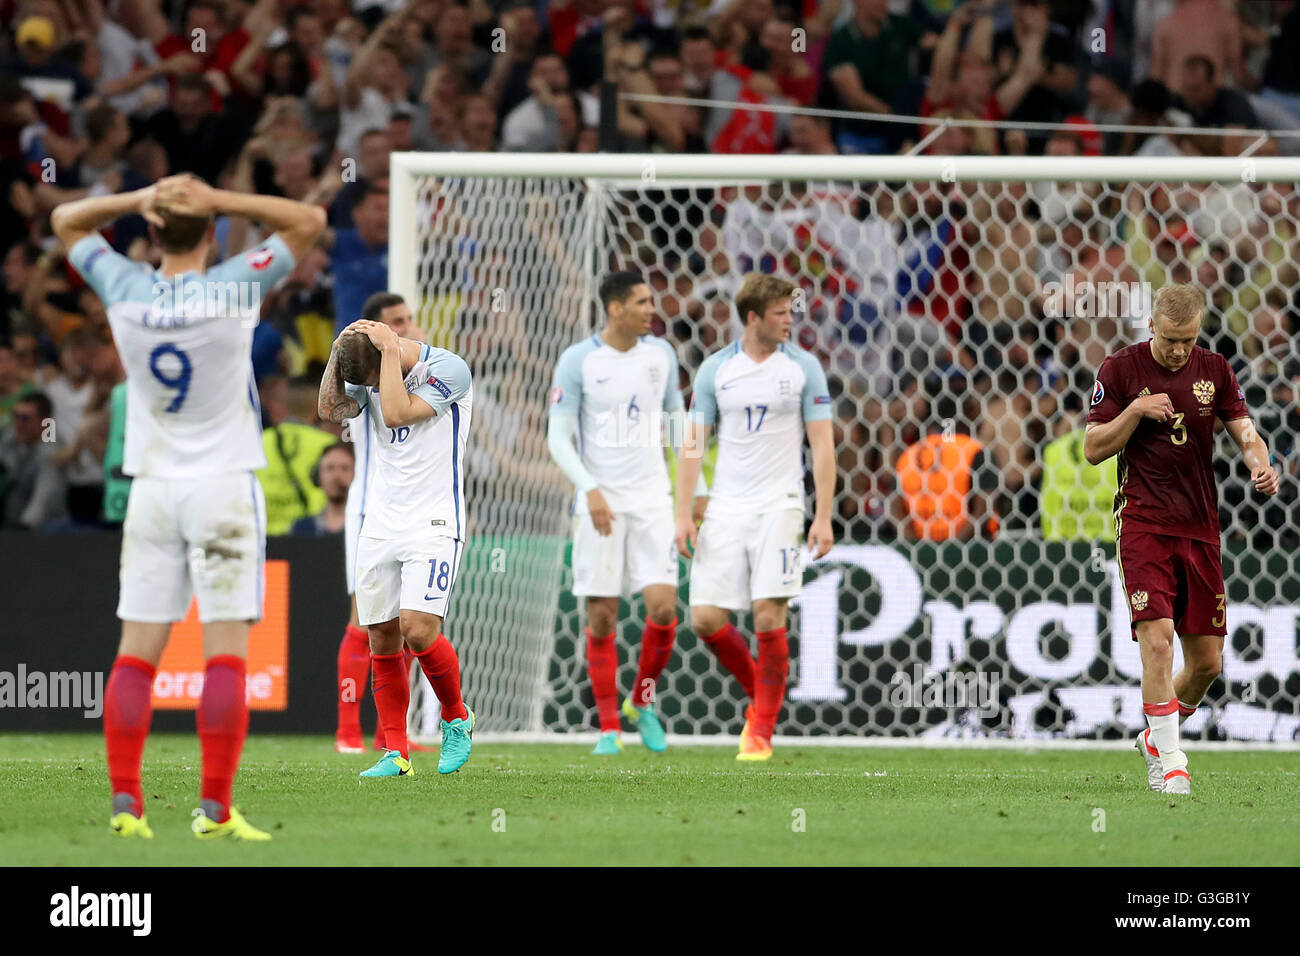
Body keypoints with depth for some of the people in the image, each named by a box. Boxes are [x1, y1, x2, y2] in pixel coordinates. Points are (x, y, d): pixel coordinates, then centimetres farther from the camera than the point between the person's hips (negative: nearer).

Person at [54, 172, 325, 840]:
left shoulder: (125, 292, -3)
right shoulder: (231, 289, -11)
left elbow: (66, 221, 14)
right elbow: (309, 221, 0)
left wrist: (138, 199, -1)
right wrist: (220, 200, -8)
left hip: (151, 489, 3)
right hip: (225, 486, -3)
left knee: (136, 652, 5)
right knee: (226, 652, -5)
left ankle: (124, 802, 0)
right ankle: (215, 809, -11)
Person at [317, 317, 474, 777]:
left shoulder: (448, 369, -12)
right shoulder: (370, 375, 8)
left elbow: (398, 413, -22)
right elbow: (330, 409, -3)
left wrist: (389, 351, -19)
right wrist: (338, 353, -10)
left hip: (433, 523, -6)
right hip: (380, 526, 6)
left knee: (418, 630, -18)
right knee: (382, 641, 1)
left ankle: (457, 720, 7)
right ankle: (396, 752, 8)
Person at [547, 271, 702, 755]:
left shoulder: (661, 354, 6)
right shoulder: (577, 360, -5)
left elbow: (678, 421, 16)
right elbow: (558, 435, -6)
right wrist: (590, 489, -19)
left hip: (652, 497, 2)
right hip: (600, 502, -2)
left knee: (663, 607, -10)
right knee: (602, 616, -1)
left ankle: (641, 702, 14)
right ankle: (609, 728, 9)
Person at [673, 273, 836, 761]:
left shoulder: (803, 367, 1)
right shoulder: (715, 369, 4)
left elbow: (822, 442, 0)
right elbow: (693, 442, 7)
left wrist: (823, 516, -7)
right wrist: (683, 513, -1)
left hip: (778, 505, -2)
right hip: (725, 510, 2)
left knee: (769, 617, -11)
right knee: (706, 619, -4)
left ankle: (762, 731, -1)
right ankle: (759, 697, 20)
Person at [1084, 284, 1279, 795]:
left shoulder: (1214, 370, 7)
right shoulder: (1120, 369, -2)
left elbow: (1245, 432, 6)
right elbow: (1093, 449, 0)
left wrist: (1260, 463, -17)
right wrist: (1135, 412, -16)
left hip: (1200, 528, 4)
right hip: (1143, 521, -4)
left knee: (1207, 661, 5)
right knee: (1157, 640, -19)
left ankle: (1156, 737, 30)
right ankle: (1169, 763, -13)